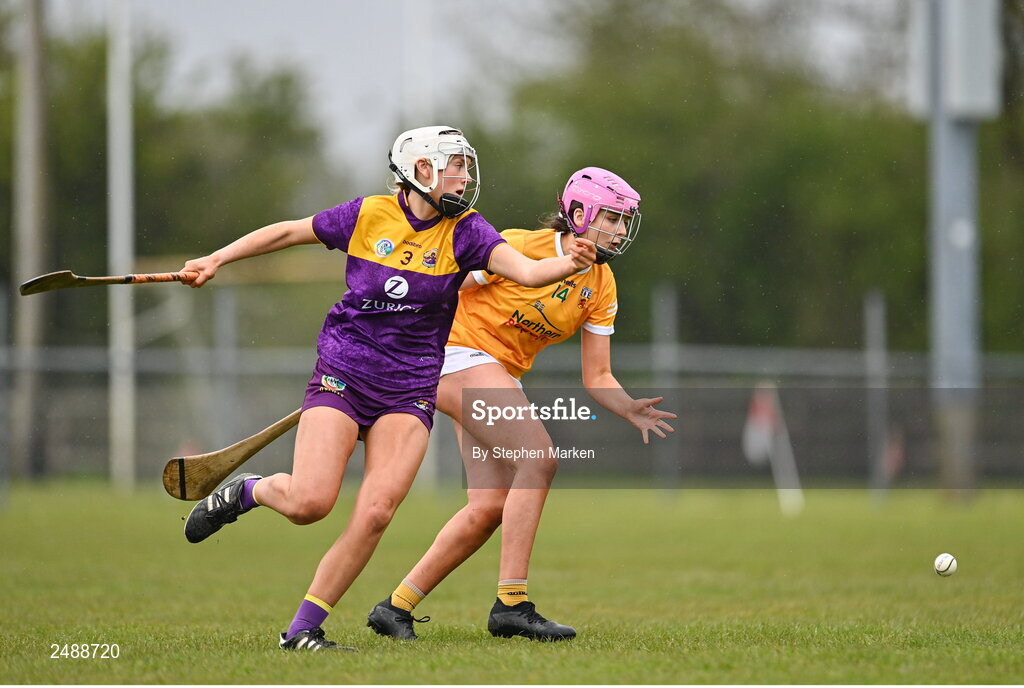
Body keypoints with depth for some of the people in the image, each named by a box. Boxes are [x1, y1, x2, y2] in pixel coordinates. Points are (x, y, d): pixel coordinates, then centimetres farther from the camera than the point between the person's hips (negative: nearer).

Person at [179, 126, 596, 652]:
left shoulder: (464, 231, 0)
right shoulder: (369, 215, -2)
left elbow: (526, 271, -14)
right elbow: (288, 232, 11)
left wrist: (567, 264, -35)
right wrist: (217, 259, 12)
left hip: (410, 391, 2)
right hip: (343, 375, -2)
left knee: (376, 513, -14)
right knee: (309, 501, -17)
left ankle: (303, 629, -3)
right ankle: (246, 492, 18)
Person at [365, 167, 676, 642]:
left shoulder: (600, 286, 4)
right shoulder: (518, 247, -16)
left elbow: (596, 377, 4)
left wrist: (629, 410, -16)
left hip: (501, 377, 8)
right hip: (461, 354, -8)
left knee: (490, 507, 2)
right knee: (540, 457, -22)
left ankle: (396, 608, 12)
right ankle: (512, 604, -23)